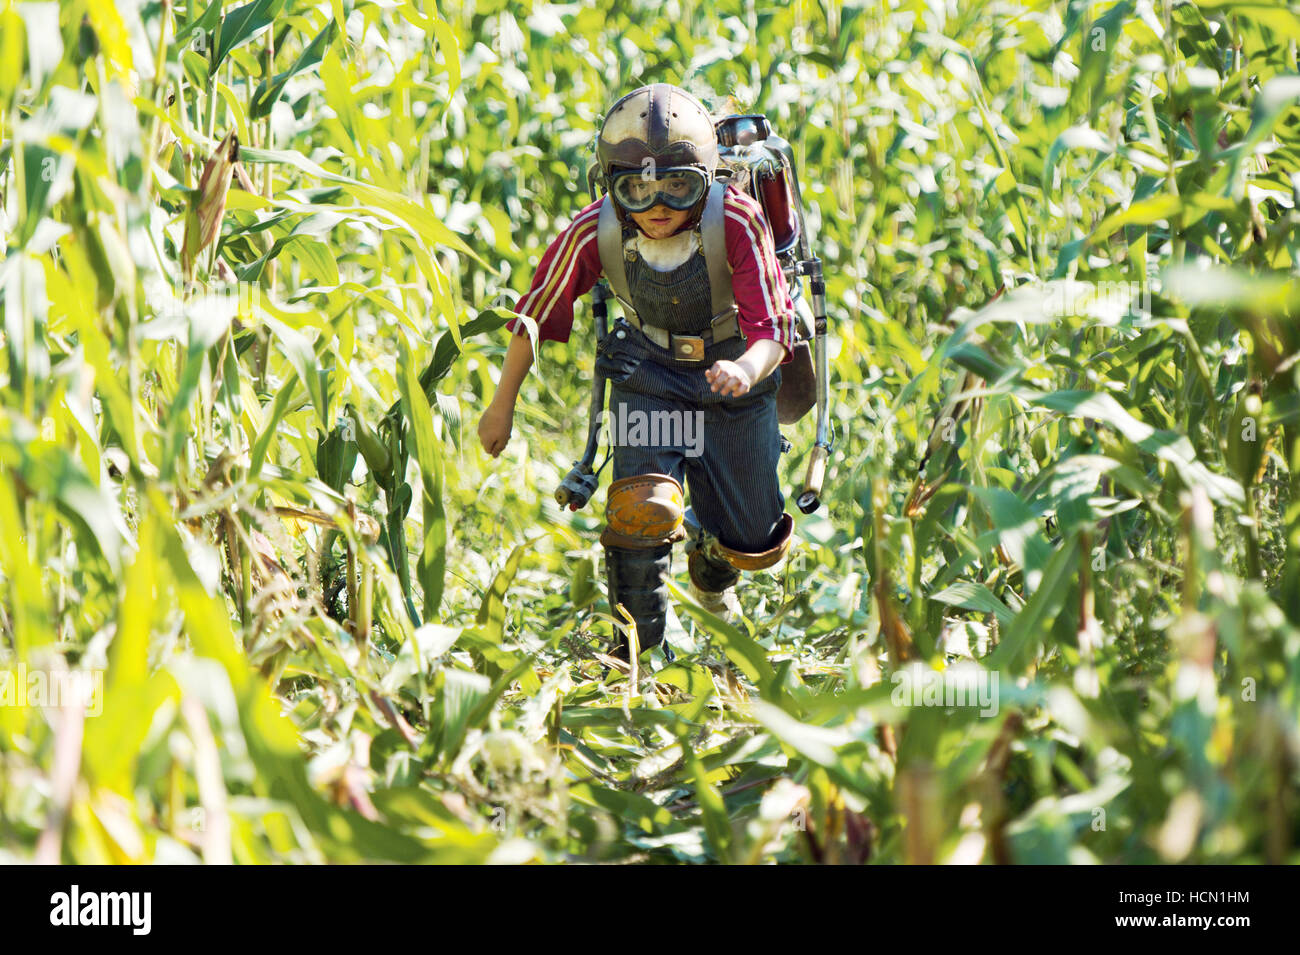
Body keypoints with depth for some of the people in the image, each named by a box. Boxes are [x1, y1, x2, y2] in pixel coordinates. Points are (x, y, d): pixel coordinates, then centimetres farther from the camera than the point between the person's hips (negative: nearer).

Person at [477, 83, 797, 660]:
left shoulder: (737, 222, -33)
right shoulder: (594, 233, -26)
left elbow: (770, 331, -32)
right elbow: (536, 313, -9)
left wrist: (746, 370, -56)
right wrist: (502, 406, 0)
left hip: (736, 378, 0)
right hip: (650, 373, 0)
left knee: (751, 541, 9)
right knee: (641, 510, -23)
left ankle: (713, 572, 48)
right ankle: (637, 647, 0)